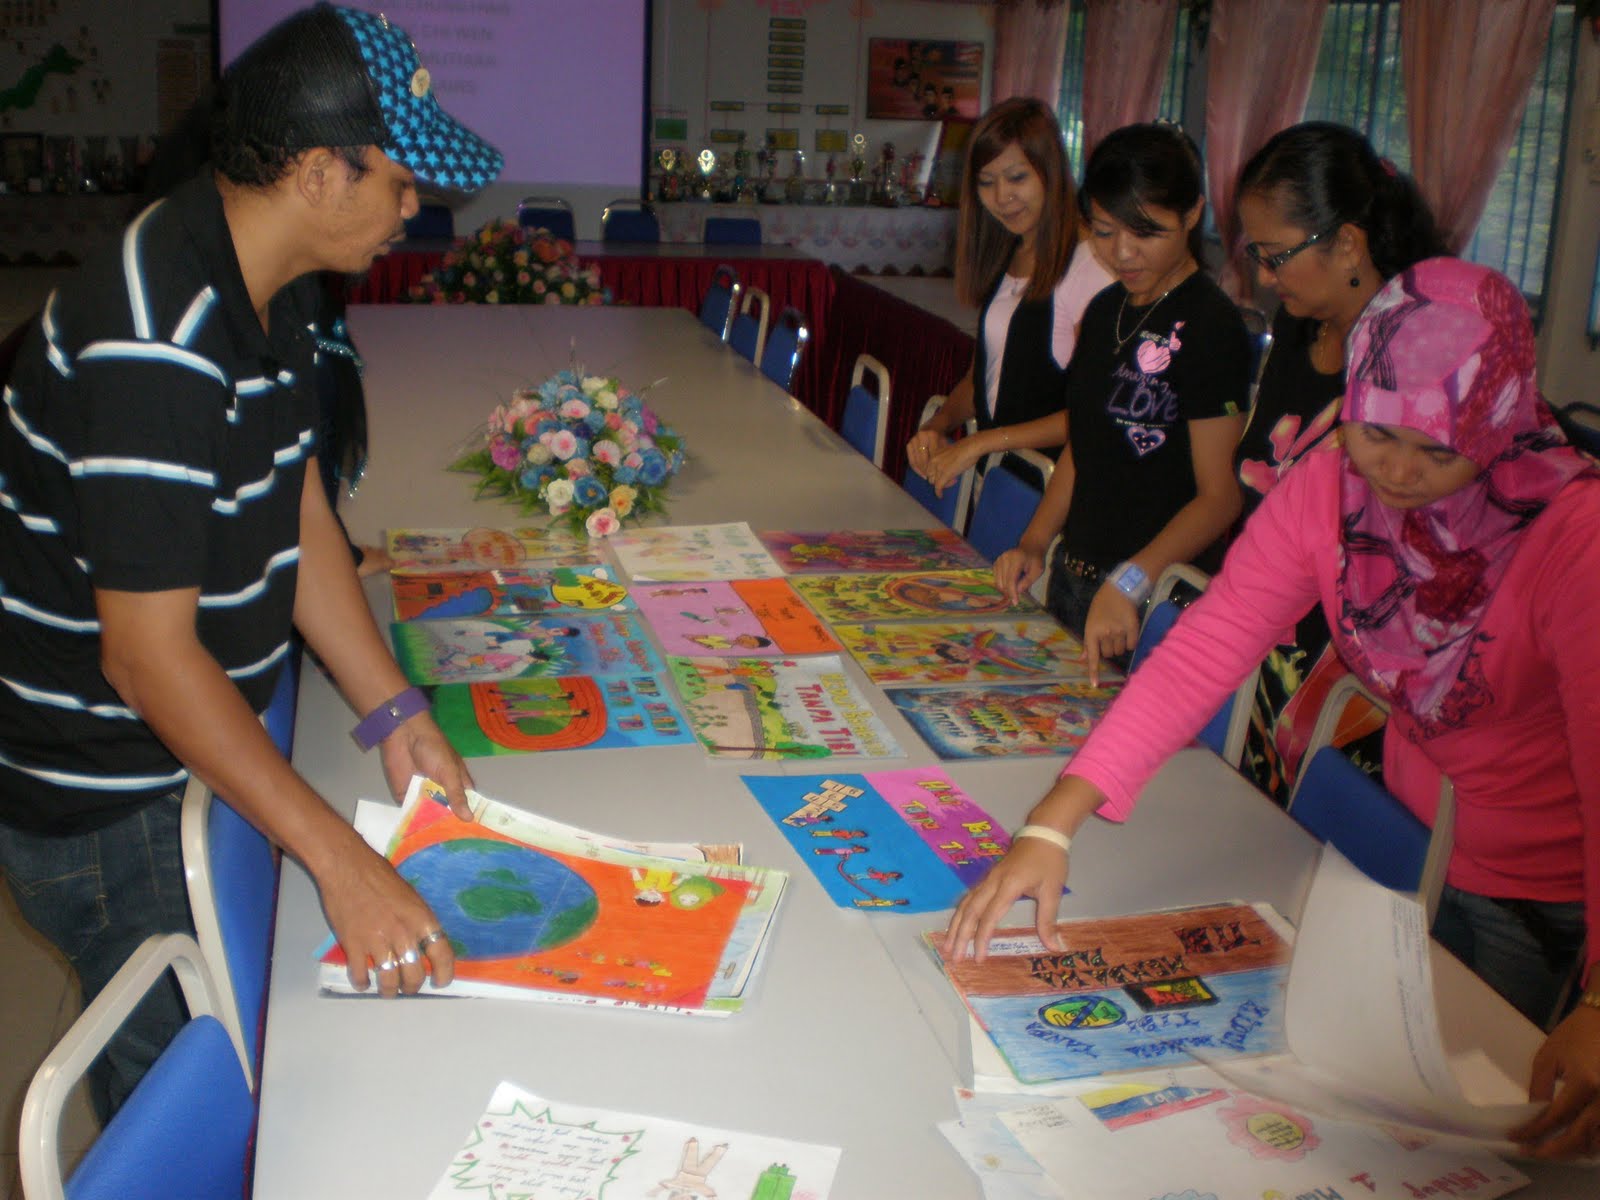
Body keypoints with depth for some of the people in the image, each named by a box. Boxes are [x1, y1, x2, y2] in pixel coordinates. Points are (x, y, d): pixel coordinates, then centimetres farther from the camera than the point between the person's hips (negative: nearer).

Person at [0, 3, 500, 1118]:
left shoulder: (273, 286, 0)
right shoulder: (153, 351, -31)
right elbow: (148, 657, -30)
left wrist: (394, 711, -1)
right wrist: (345, 862, -29)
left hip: (203, 748, 9)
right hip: (106, 805, -9)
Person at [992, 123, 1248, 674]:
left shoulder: (1211, 326, -13)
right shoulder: (1105, 310, 11)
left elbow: (1220, 495, -18)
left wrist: (1129, 584, -28)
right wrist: (1034, 543, 4)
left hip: (1155, 601, -7)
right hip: (1072, 579, 7)